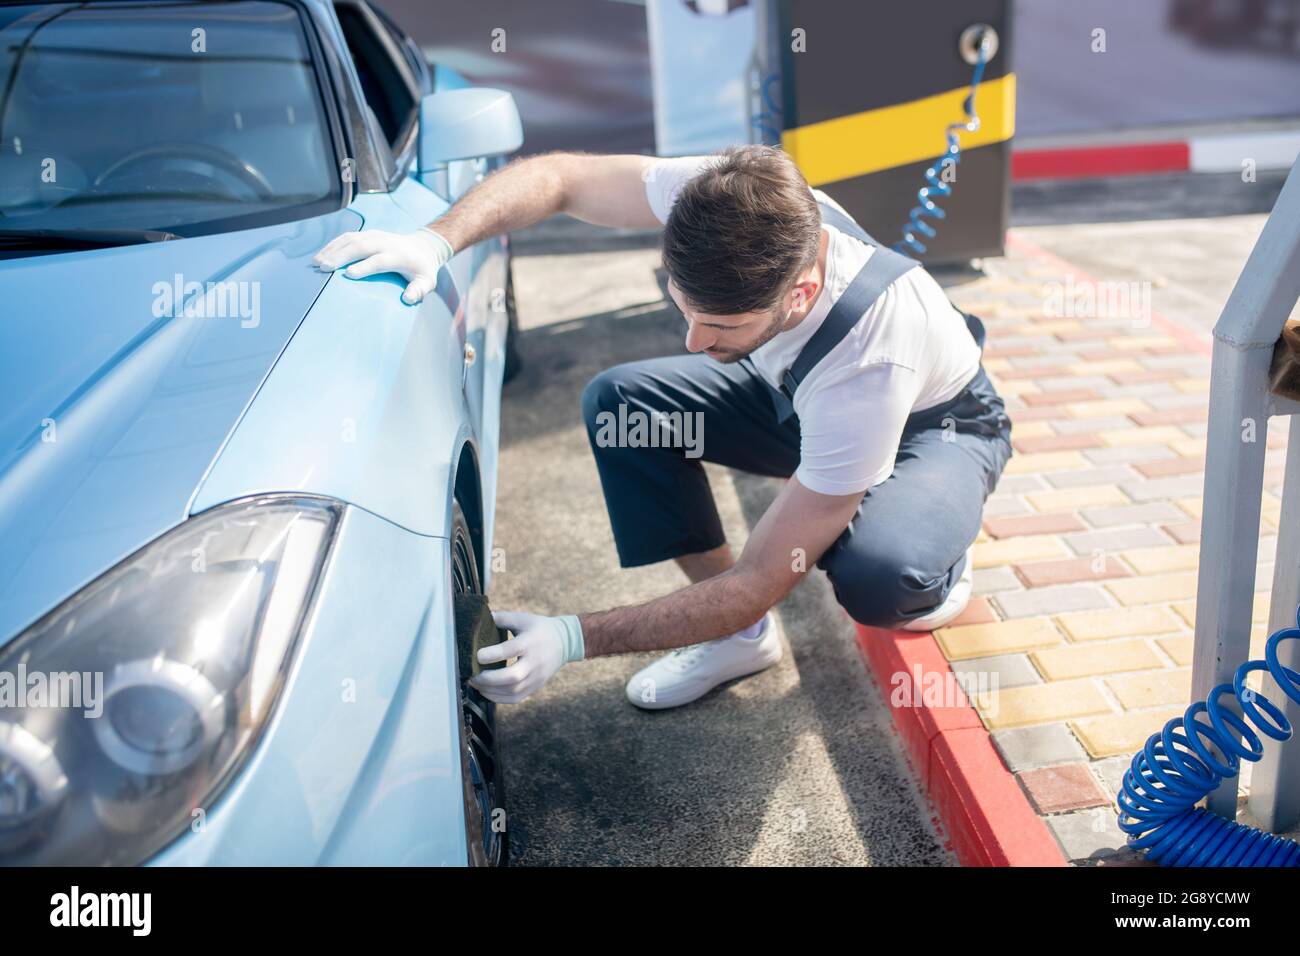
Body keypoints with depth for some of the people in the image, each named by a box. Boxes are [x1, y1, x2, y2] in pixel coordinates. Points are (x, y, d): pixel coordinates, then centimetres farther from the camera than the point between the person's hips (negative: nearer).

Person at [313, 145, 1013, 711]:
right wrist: (435, 241, -36)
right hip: (792, 388, 6)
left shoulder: (870, 360, -43)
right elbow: (556, 175, -17)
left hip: (938, 423, -6)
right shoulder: (725, 196, -32)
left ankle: (941, 567, 1)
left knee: (877, 576, -40)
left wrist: (574, 639, -37)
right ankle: (743, 637, -3)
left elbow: (760, 580, -35)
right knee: (619, 402, -18)